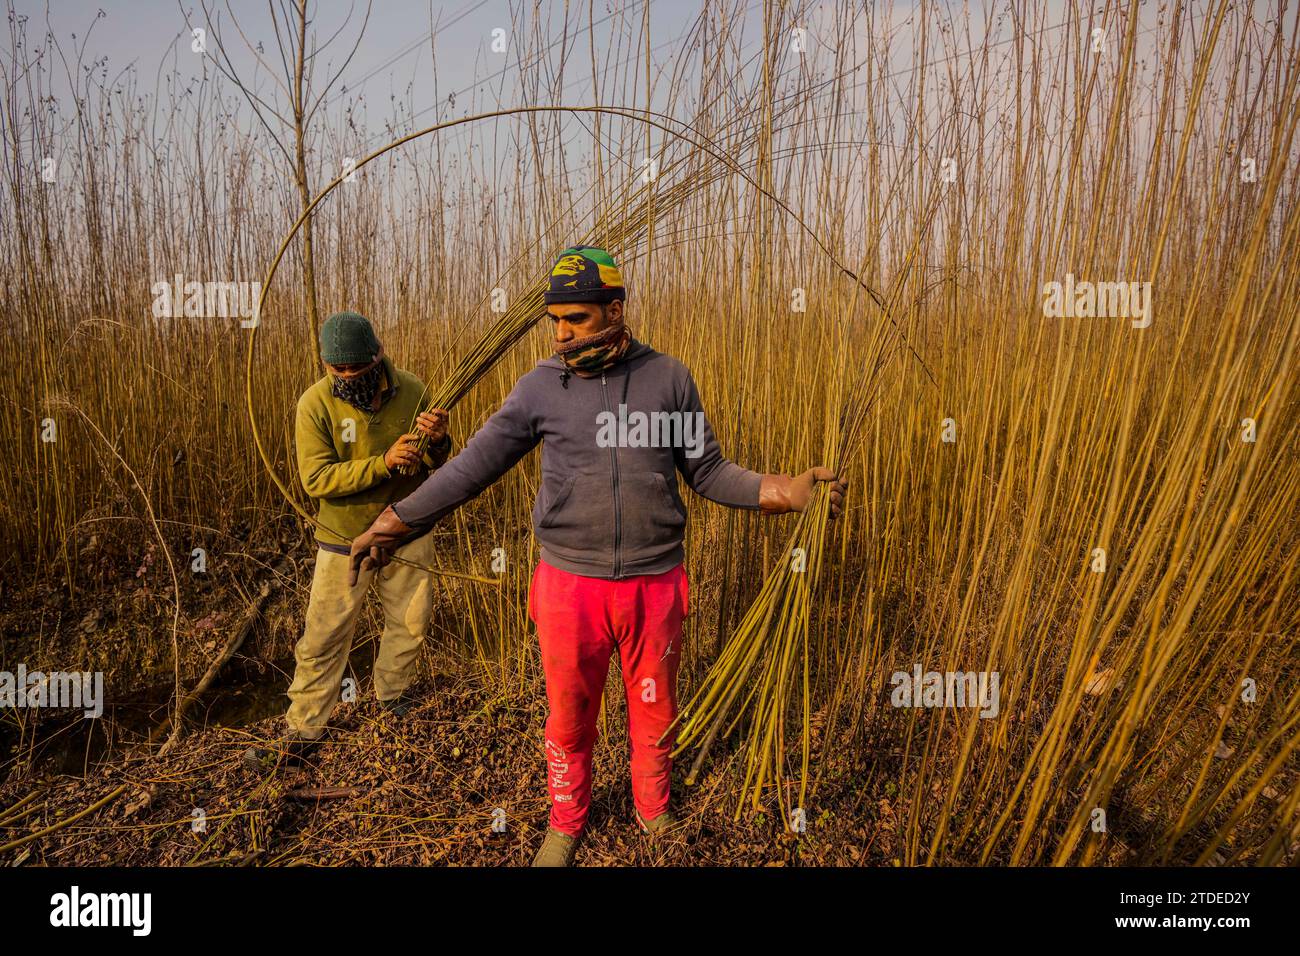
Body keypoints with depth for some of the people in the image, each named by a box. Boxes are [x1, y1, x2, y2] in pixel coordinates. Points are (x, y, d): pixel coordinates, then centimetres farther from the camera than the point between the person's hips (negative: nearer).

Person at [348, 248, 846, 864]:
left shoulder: (668, 378, -2)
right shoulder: (542, 384, -3)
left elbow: (707, 472, 4)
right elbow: (474, 464, -1)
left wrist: (786, 491, -8)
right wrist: (397, 521, -4)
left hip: (654, 585, 0)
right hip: (570, 584, 0)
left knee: (654, 715, 18)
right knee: (569, 719, 16)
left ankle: (654, 813, 46)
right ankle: (566, 824, 43)